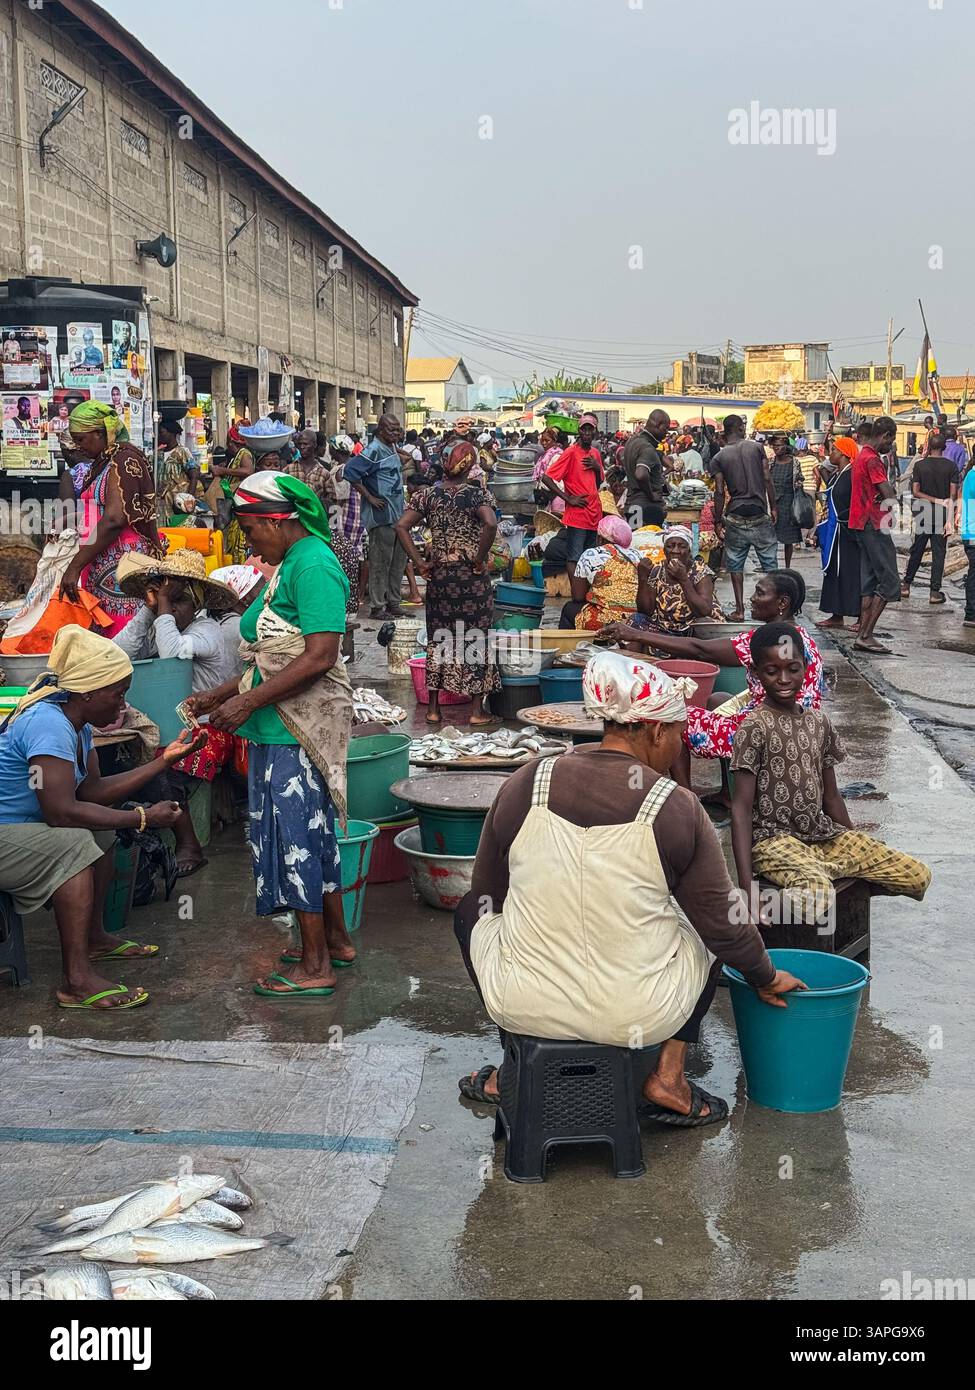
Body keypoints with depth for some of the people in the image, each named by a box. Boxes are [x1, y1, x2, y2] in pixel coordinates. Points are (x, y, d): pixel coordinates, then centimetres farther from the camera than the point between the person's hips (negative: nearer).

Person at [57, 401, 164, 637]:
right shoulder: (101, 463, 20)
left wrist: (75, 566, -18)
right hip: (101, 569, 9)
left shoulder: (124, 460, -10)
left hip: (121, 570, -9)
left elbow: (114, 520, -20)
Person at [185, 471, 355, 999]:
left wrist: (248, 701, -22)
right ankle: (335, 940, 29)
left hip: (299, 727, -10)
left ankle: (315, 967, 5)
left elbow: (319, 657, -24)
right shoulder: (291, 564, 15)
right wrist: (221, 695, 14)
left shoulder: (312, 565, -16)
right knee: (311, 832, 16)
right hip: (286, 725, 10)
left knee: (297, 836, -4)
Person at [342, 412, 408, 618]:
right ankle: (377, 606, 3)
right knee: (380, 562, -3)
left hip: (398, 514, 9)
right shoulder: (374, 451, -14)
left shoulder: (392, 449, 14)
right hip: (382, 515, -9)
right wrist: (369, 497, -18)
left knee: (399, 560, 13)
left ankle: (393, 603, 22)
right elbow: (350, 471, -21)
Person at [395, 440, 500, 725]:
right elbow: (491, 524, -26)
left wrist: (419, 562, -4)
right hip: (472, 577, -3)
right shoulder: (478, 494, -8)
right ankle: (478, 709, 9)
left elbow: (401, 526, -7)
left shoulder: (427, 495, 1)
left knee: (438, 639, 12)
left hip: (439, 576, 3)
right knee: (475, 638, 6)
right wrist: (479, 558, -14)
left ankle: (433, 708, 16)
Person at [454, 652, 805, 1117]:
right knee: (708, 928, 28)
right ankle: (668, 1075, 17)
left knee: (471, 908, 31)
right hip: (638, 1018, -1)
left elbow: (488, 892, 9)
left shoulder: (523, 785, -4)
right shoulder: (677, 809, -10)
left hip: (523, 1008, 1)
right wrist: (766, 978, 20)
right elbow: (725, 925, 0)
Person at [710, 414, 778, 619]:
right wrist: (773, 508, 7)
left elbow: (719, 492, -4)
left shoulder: (719, 458, 0)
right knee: (769, 563, 8)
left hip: (735, 517, 0)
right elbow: (767, 479, -1)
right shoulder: (756, 447, 1)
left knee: (735, 564, 11)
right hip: (760, 515, 0)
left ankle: (740, 609, 8)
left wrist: (717, 521, 3)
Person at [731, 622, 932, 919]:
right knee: (814, 897, -38)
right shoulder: (755, 727, -11)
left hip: (823, 833, 7)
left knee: (919, 876, -3)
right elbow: (742, 807, -14)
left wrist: (861, 850, 18)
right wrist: (746, 886, -21)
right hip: (775, 839, -7)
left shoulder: (819, 722, 9)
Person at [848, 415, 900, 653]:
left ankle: (863, 636, 9)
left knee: (869, 583, 10)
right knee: (889, 584, -7)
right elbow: (889, 495, -22)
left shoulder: (860, 456, 16)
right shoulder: (873, 459, -16)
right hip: (875, 526, -10)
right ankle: (866, 636, -10)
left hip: (861, 525, 10)